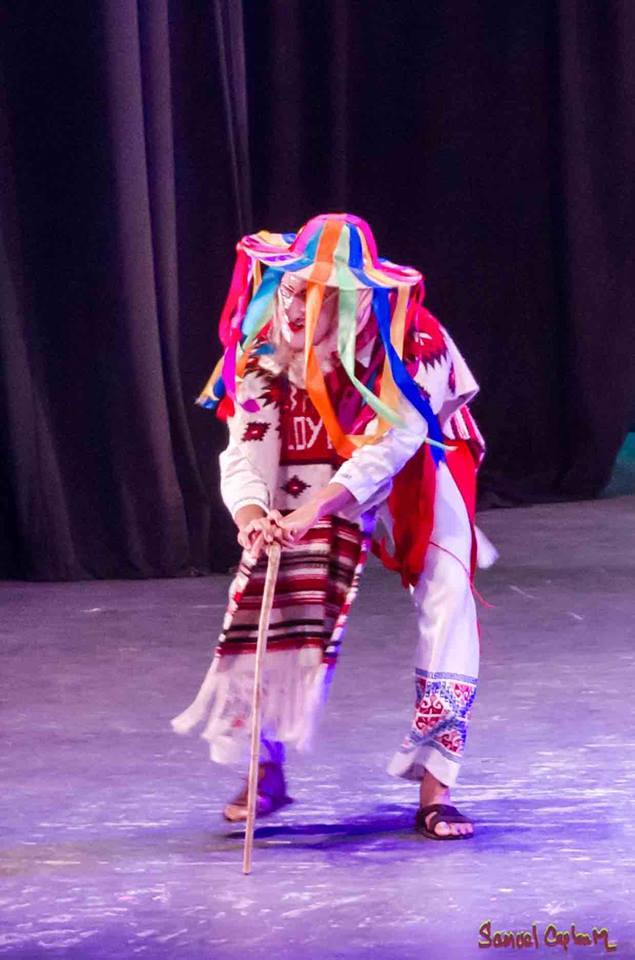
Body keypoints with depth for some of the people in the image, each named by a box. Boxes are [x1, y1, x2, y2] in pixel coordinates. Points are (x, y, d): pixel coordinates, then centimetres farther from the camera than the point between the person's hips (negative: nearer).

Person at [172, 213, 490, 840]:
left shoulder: (413, 343, -34)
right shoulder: (266, 353, -22)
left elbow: (392, 442, -43)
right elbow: (246, 453, -27)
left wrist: (311, 509, -56)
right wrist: (252, 516, -50)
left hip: (416, 481, -3)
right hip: (317, 484, 3)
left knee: (447, 607, -19)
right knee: (264, 592, -7)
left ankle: (434, 792, -14)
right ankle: (268, 770, 12)